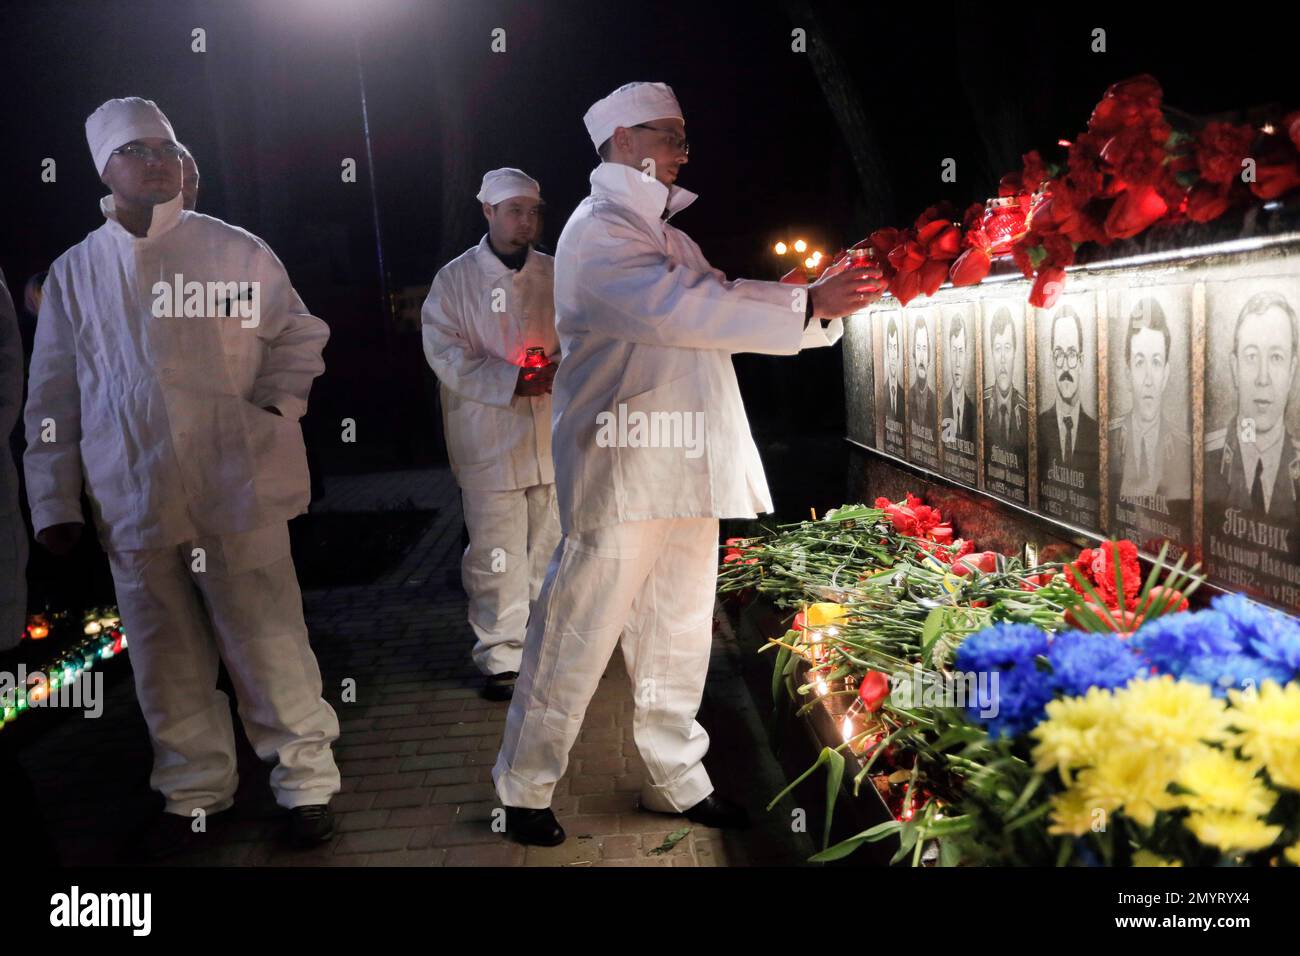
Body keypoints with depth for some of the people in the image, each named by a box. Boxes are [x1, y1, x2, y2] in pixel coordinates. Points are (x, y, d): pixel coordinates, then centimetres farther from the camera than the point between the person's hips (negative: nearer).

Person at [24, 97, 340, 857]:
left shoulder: (237, 251, 2)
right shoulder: (76, 272, 7)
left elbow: (301, 335, 10)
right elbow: (53, 398, 9)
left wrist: (275, 405, -6)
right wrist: (55, 501, 7)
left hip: (238, 491, -2)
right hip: (135, 502, 2)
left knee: (269, 648, 1)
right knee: (168, 663, 12)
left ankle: (307, 781, 18)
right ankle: (196, 790, 29)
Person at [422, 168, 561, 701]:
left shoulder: (554, 274, 11)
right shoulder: (456, 278, 1)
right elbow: (445, 352, -6)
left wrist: (563, 367, -11)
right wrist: (510, 381, -17)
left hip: (553, 435, 3)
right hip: (489, 441, -3)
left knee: (552, 547, 10)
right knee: (495, 556, -3)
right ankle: (501, 657, 9)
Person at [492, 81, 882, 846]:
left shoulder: (666, 237, 22)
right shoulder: (600, 230, -9)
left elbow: (716, 304, 17)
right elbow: (678, 308, -22)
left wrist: (829, 302, 3)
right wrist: (808, 306, -21)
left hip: (685, 471, 9)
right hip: (625, 472, -9)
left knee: (678, 633, 15)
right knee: (577, 637, -2)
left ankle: (677, 778, 27)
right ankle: (525, 790, 12)